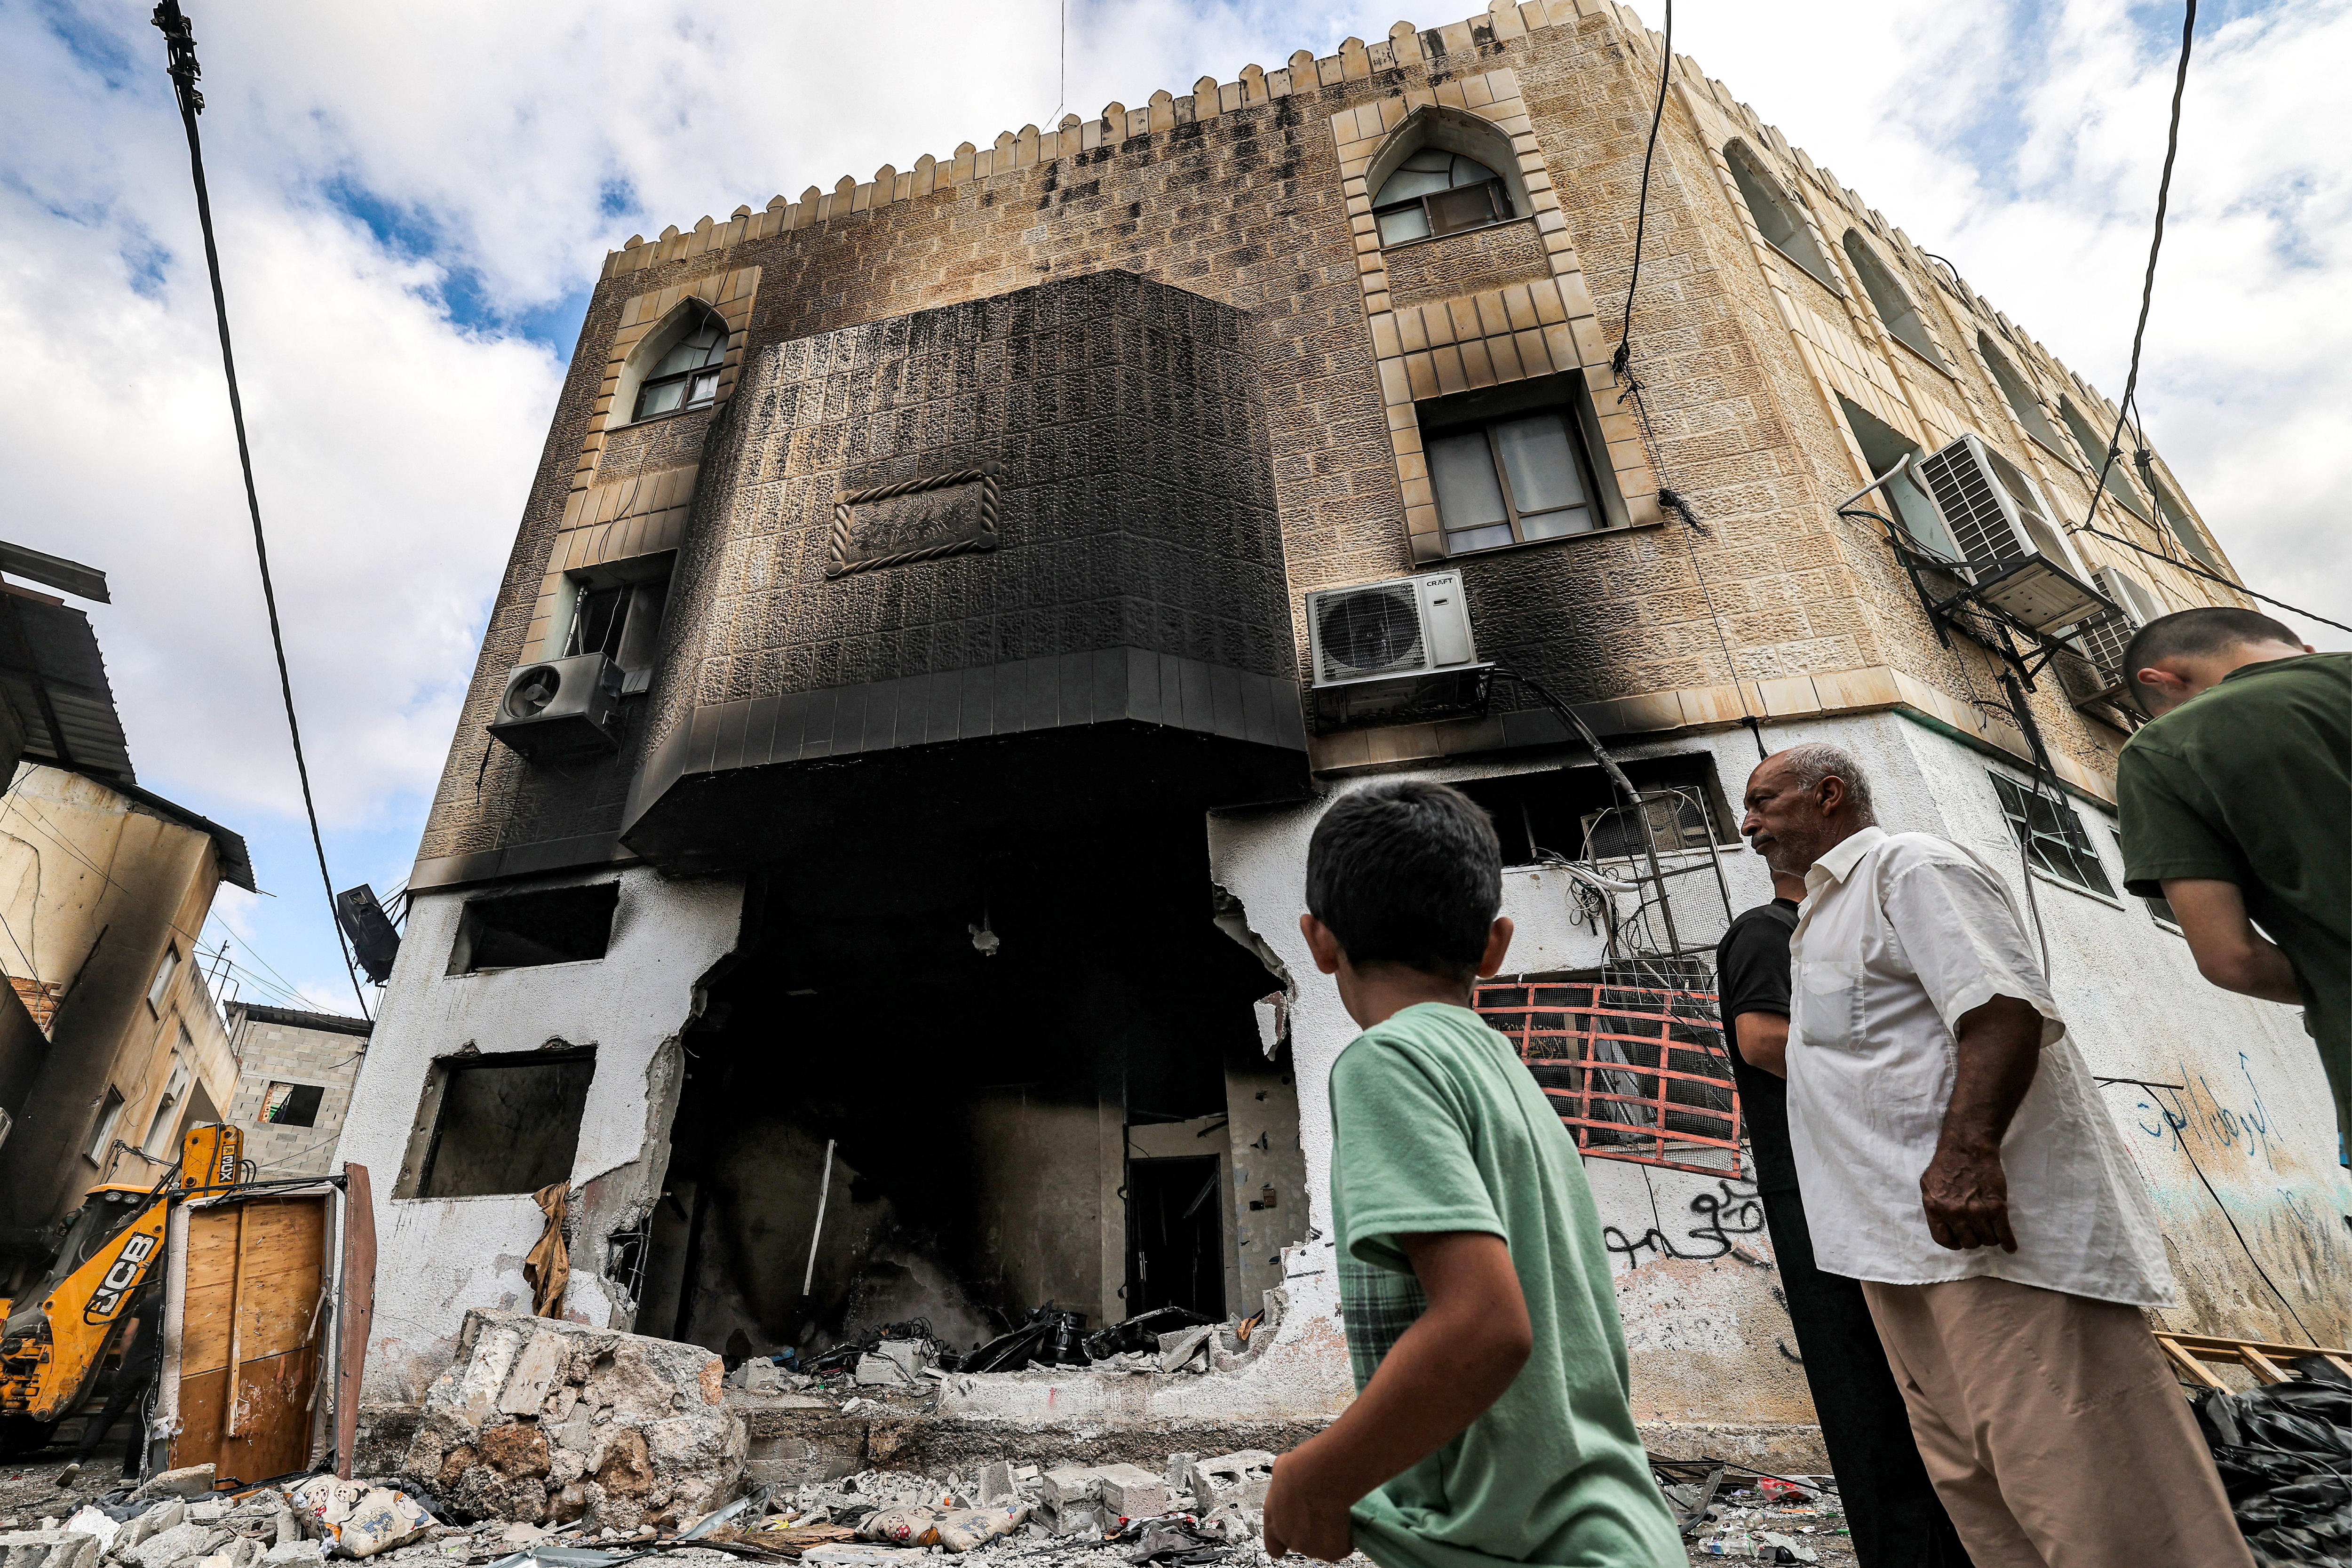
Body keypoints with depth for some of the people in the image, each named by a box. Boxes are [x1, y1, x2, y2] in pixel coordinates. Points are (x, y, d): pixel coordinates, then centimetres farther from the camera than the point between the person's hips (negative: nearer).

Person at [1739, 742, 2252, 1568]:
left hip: (1982, 1219, -10)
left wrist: (1967, 1149, -30)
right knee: (1972, 1477, 14)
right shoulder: (1824, 912, 22)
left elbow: (2005, 1005, -20)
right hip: (1904, 1246, 10)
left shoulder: (1910, 865, -7)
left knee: (2080, 1486, -5)